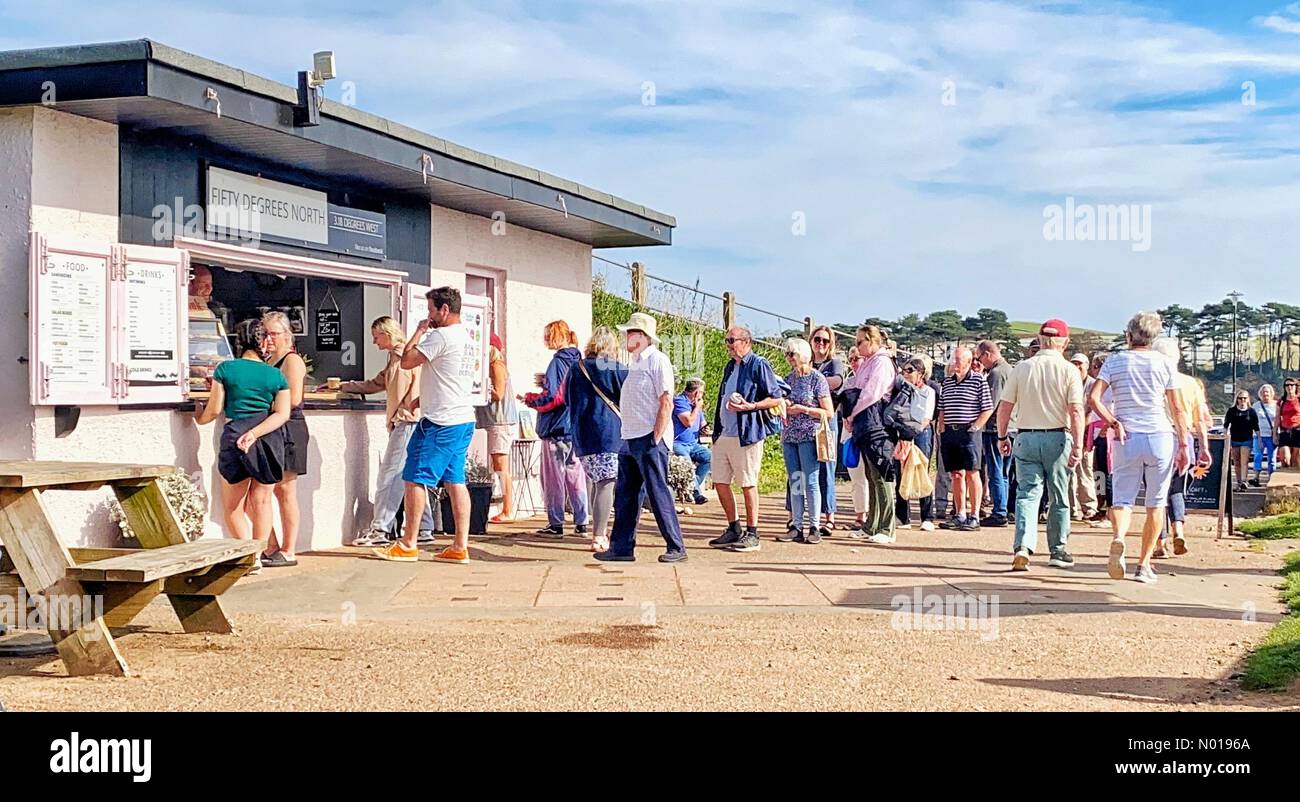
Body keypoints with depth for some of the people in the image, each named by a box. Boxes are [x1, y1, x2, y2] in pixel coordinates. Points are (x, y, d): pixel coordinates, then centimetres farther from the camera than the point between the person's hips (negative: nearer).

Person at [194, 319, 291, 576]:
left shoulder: (225, 369, 0)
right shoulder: (276, 375, 4)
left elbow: (215, 409, 2)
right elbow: (282, 414, -5)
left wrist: (200, 417, 22)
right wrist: (255, 433, -11)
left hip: (235, 435, -2)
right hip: (271, 439, 2)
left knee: (232, 505, 10)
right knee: (261, 501, 10)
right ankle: (258, 555, 11)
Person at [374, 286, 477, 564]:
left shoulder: (441, 336, -14)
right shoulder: (467, 338, 16)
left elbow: (407, 361, -13)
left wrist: (419, 331, -1)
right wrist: (420, 399, 25)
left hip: (440, 423, -9)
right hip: (464, 420, 9)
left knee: (415, 479, -2)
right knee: (455, 481, 8)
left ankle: (408, 545, 2)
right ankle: (460, 546, 6)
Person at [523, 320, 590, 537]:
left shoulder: (558, 361, -14)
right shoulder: (578, 360, 9)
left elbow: (552, 397, -19)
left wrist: (530, 399, -4)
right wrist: (547, 382, 20)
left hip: (557, 428, -7)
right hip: (576, 428, 8)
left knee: (553, 477, 0)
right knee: (575, 475, 11)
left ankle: (555, 525, 4)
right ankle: (581, 523, 12)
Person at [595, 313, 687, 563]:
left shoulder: (657, 361, -9)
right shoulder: (635, 363, 18)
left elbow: (666, 403, -16)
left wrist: (655, 439, -19)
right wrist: (626, 436, 15)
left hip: (649, 440, -9)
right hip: (629, 439, 9)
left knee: (658, 494, -5)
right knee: (625, 495, 9)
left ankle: (676, 547, 2)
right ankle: (622, 547, 15)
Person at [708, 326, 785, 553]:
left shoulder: (759, 365, -7)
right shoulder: (729, 367, 18)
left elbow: (776, 398, -9)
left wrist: (750, 406, -21)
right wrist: (716, 429, 19)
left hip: (747, 435, -8)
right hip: (724, 434, 8)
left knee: (748, 484, -3)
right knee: (720, 482, 8)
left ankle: (752, 535, 5)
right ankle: (734, 530, 21)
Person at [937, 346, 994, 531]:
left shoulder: (978, 381, -4)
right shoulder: (947, 382, 15)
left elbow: (988, 409, -6)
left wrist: (974, 427, -10)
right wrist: (941, 431, 12)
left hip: (968, 432, -6)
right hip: (949, 432, 6)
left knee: (971, 473, -5)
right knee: (956, 474, 9)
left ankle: (974, 516, -1)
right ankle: (960, 515, 15)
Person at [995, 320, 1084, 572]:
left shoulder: (1022, 368, 2)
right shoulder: (1069, 371, -4)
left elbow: (1004, 407, 3)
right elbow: (1076, 411, -11)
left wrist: (1002, 437, 14)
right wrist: (1078, 446, -10)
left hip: (1026, 437, 1)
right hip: (1058, 438, -1)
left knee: (1027, 493, 1)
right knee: (1059, 498, 11)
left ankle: (1022, 547, -16)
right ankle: (1057, 551, 20)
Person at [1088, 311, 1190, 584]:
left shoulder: (1114, 362, 4)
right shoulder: (1163, 363, 5)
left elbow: (1094, 398, -10)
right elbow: (1177, 409, 5)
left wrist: (1114, 424, -5)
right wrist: (1183, 445, 9)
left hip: (1126, 439, 0)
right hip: (1160, 437, 0)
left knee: (1122, 498, 6)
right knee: (1156, 504, 8)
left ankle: (1118, 538, -25)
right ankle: (1144, 565, 7)